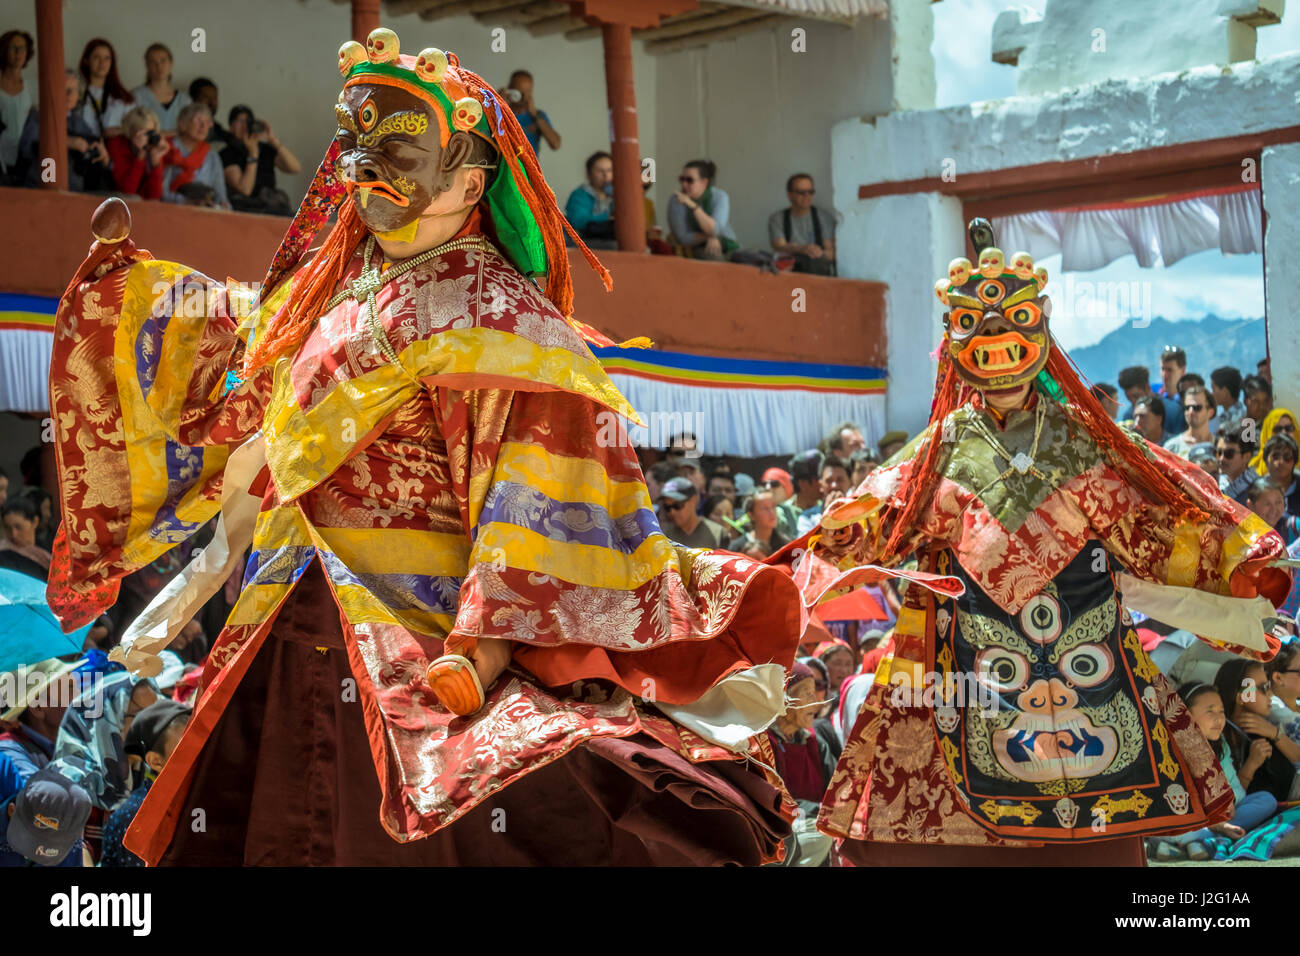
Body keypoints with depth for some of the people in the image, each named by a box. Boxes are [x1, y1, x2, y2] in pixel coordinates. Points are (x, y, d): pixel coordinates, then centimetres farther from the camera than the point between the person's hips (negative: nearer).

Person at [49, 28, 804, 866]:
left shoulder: (491, 318, -11)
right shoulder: (338, 291, 12)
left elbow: (535, 515, -17)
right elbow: (255, 445, 21)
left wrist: (484, 657, -25)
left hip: (415, 648, -7)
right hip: (297, 649, 7)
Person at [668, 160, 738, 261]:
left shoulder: (720, 197, -9)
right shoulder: (676, 200, -8)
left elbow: (713, 230, -24)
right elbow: (681, 238, -11)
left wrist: (692, 205, -31)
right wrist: (709, 237, -14)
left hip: (727, 246, 1)